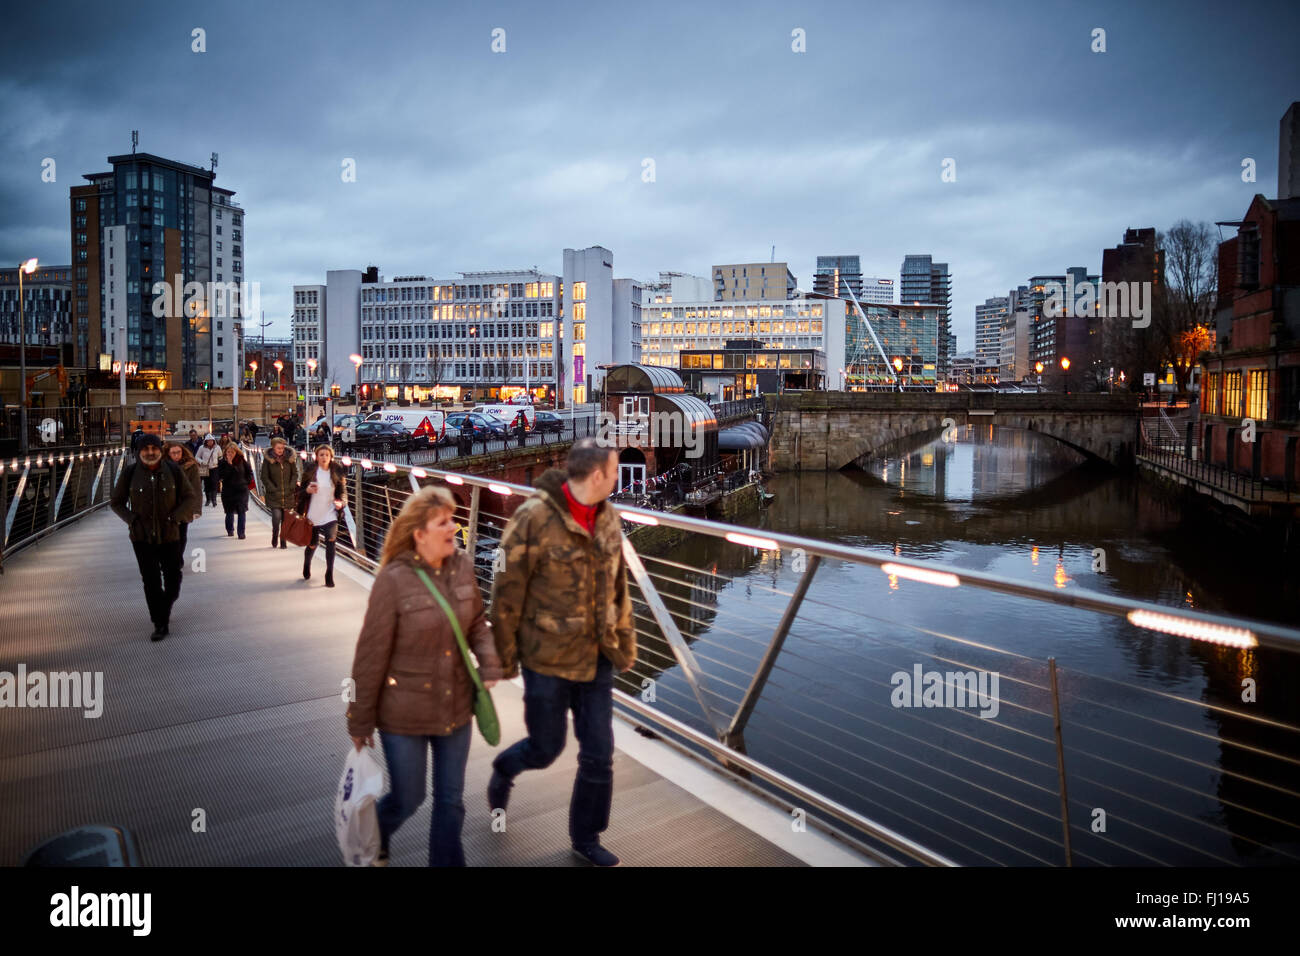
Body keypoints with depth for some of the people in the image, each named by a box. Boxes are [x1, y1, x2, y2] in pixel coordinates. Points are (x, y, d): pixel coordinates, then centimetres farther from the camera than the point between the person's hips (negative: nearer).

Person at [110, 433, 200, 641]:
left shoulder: (173, 471, -3)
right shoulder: (130, 473, -3)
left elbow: (191, 498, 4)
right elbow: (116, 502, 8)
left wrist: (175, 518, -8)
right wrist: (132, 520, -6)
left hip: (169, 536, 1)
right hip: (142, 538, 0)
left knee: (173, 580, 7)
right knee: (151, 582, 0)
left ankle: (165, 608, 37)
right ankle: (160, 625, 9)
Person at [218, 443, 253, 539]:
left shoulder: (242, 461, 0)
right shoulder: (223, 462, -3)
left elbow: (249, 472, 12)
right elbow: (222, 475, -17)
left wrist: (247, 482, 3)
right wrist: (229, 464, -20)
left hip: (241, 490, 0)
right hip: (228, 491, 0)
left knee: (241, 512, -5)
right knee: (230, 512, 10)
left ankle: (241, 532, -1)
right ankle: (230, 530, 30)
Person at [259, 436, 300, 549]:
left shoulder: (290, 458, 1)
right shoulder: (268, 459, -4)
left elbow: (295, 473, 8)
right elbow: (264, 477, -2)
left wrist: (291, 487, -5)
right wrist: (273, 489, -9)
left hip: (288, 494, 2)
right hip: (274, 495, -2)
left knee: (286, 519, 6)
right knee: (277, 516, -14)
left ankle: (283, 541, 19)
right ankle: (274, 537, 11)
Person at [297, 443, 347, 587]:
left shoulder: (336, 472, -2)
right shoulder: (310, 471, -3)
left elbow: (342, 491, 4)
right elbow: (301, 491, 2)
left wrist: (341, 502, -15)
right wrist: (307, 490, -20)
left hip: (330, 514, 0)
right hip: (313, 515, 1)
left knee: (331, 541, -18)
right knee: (312, 544, 14)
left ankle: (329, 575, -8)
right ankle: (306, 566, 45)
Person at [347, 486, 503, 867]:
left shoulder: (463, 567, -6)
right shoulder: (393, 579, -20)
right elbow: (372, 653, -13)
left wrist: (489, 658, -13)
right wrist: (361, 719, -6)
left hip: (456, 709, 4)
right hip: (405, 714, -4)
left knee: (451, 800, 16)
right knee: (408, 798, 16)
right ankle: (371, 843, 50)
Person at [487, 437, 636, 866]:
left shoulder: (609, 520, 0)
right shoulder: (534, 518, -19)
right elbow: (508, 592, -13)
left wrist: (624, 642, 12)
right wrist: (504, 656, -8)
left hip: (597, 658, 5)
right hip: (548, 658, -5)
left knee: (599, 755, 11)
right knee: (545, 747, 12)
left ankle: (586, 837, 34)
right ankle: (503, 769, 47)